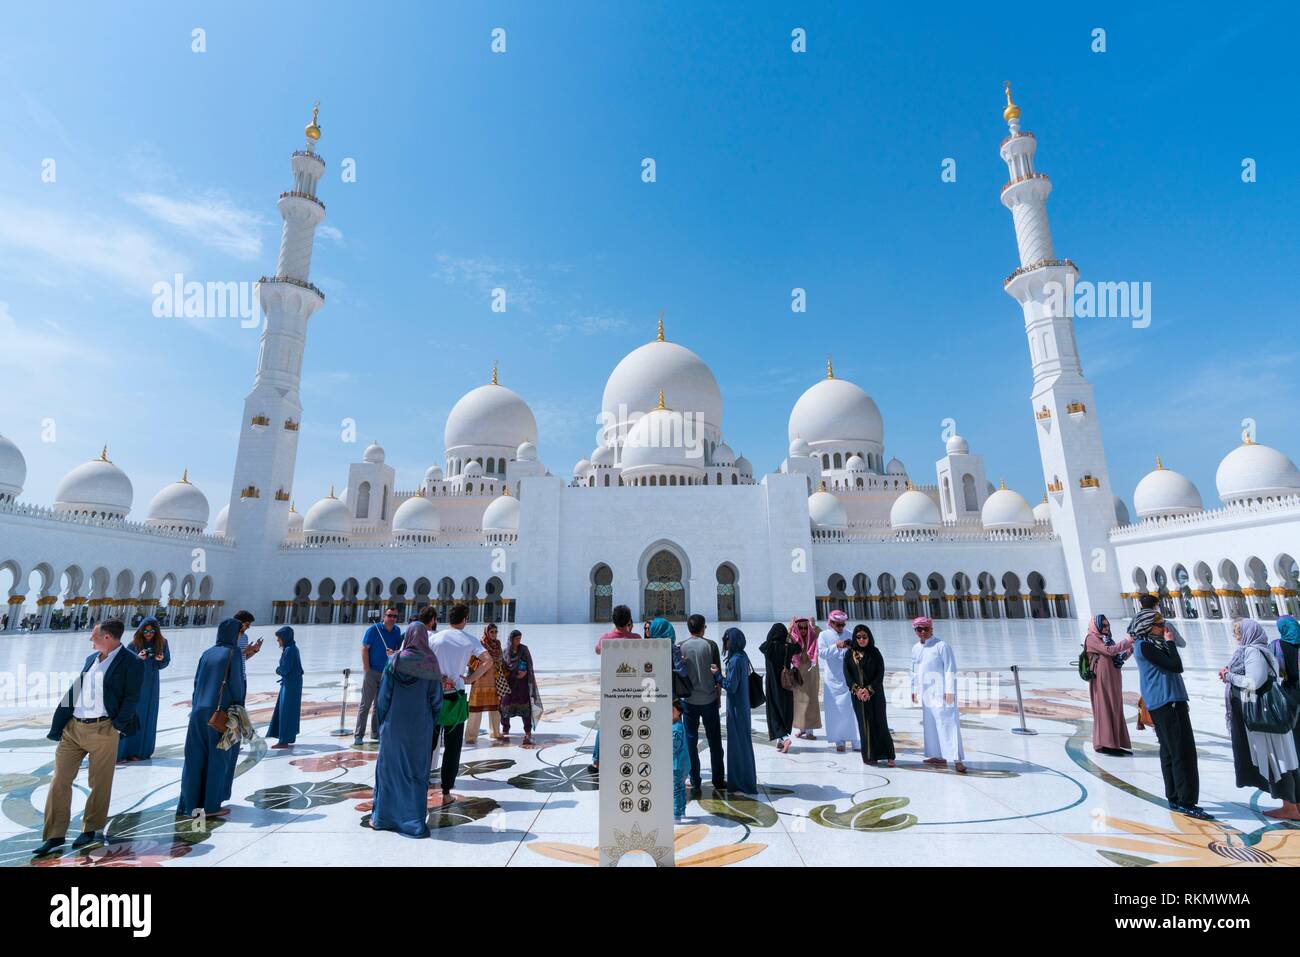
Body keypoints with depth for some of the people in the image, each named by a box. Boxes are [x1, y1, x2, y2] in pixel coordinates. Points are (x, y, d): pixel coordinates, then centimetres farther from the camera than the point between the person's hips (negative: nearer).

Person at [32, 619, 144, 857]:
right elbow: (74, 692, 15)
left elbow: (131, 698, -10)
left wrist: (118, 725, -16)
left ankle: (91, 831, 24)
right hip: (73, 728, 6)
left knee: (100, 784, 6)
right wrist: (58, 726, 10)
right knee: (59, 781, 7)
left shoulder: (131, 663, -8)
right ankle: (55, 836, 19)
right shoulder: (90, 658, 13)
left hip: (102, 730, -6)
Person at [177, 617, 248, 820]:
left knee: (196, 759, 11)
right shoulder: (233, 652, -9)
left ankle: (189, 804, 16)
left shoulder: (207, 653, 9)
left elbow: (196, 681, 11)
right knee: (218, 758, 5)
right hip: (220, 713, -6)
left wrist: (197, 705, 19)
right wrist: (239, 710, -1)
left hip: (198, 711, 6)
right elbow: (236, 682, -12)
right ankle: (211, 806, 10)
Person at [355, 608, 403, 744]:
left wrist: (395, 653, -11)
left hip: (387, 672, 5)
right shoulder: (373, 629, -10)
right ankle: (358, 735, 4)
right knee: (365, 704, -3)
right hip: (372, 672, -5)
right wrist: (367, 669, -11)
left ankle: (376, 733, 21)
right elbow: (364, 648, -10)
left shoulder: (397, 631, 3)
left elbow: (400, 648, 11)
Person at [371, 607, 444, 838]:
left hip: (394, 725, 0)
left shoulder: (394, 663, -9)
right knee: (418, 771, 10)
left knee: (389, 767, 17)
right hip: (421, 727, 1)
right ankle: (416, 820, 14)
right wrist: (433, 724, 8)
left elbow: (383, 697, -6)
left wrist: (382, 722, 9)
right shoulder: (430, 664, -6)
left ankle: (382, 816, 27)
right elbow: (436, 698, -4)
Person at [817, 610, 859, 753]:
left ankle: (857, 741, 7)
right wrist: (836, 646, -24)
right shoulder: (824, 635, 1)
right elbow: (821, 653, -10)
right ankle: (839, 741, 13)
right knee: (836, 711, 2)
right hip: (832, 680, -1)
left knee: (853, 709, 0)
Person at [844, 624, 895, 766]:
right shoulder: (849, 654, 4)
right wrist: (856, 689, -14)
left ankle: (887, 755, 5)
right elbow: (847, 673, -1)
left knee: (880, 722, -2)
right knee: (864, 724, 4)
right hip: (858, 694, 2)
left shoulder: (875, 653, 0)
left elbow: (880, 674, -5)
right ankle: (868, 756, 11)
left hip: (875, 694, -1)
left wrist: (869, 690, -14)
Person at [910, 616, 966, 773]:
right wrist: (914, 690, 18)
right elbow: (915, 670, 19)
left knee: (948, 724, -8)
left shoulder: (941, 646, -11)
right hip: (926, 693, 8)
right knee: (930, 725, 12)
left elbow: (950, 669, -13)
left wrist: (950, 691, -17)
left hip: (940, 692, -8)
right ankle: (939, 756, 22)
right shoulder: (915, 648, 11)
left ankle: (958, 759, -5)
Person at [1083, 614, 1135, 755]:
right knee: (1104, 709, -5)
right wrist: (1128, 640, -12)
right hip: (1101, 680, -8)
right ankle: (1103, 744, -1)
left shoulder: (1107, 639, 18)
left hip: (1113, 680, 8)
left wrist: (1131, 649, 0)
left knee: (1115, 710, 8)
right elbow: (1110, 651, -17)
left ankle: (1114, 743, 13)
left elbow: (1118, 657, 15)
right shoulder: (1091, 638, -6)